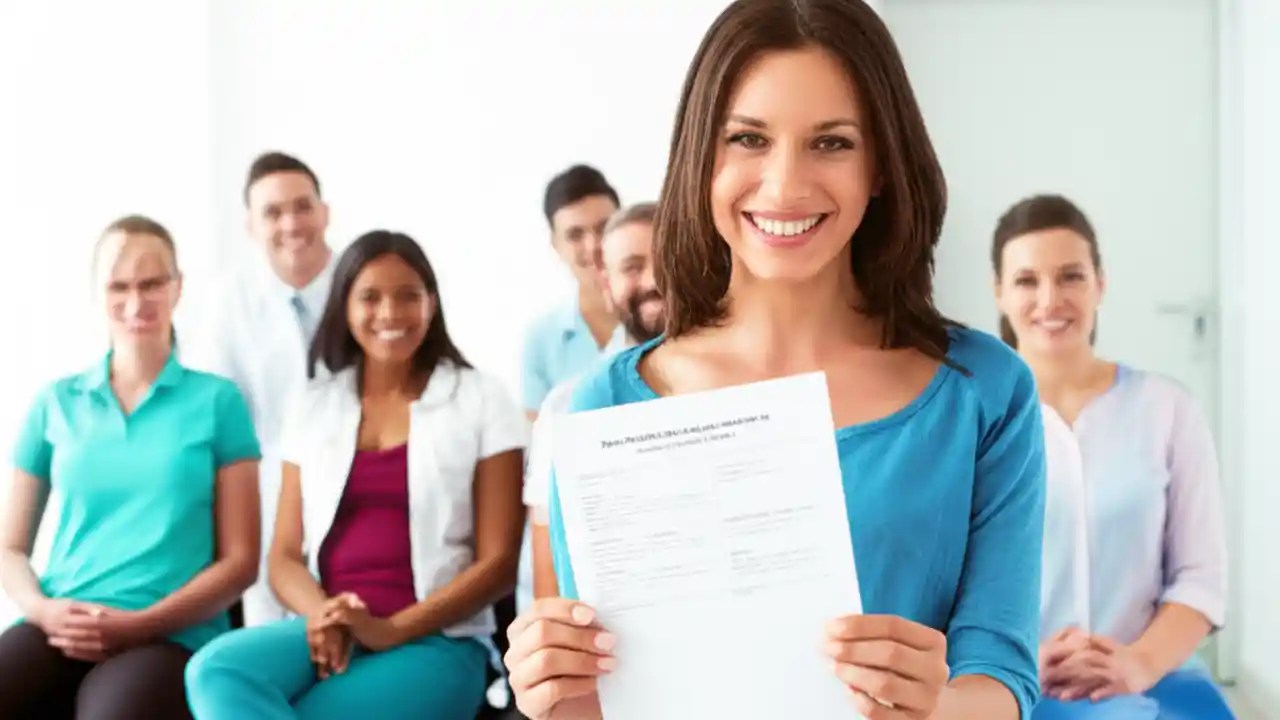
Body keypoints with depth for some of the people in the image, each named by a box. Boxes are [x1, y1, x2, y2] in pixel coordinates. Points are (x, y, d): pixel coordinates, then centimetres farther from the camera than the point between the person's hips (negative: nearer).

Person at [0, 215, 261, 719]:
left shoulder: (217, 401, 7)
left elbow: (240, 559, 4)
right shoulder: (55, 404, 15)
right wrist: (44, 610, -5)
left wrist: (141, 624, -10)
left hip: (172, 635, -3)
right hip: (58, 630, 3)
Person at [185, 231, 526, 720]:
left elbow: (498, 562, -2)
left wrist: (391, 630, -15)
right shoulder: (315, 408, 14)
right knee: (215, 670, -30)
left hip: (434, 642, -4)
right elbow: (284, 557, 11)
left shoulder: (481, 402, 4)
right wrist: (320, 615, -13)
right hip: (327, 635, 4)